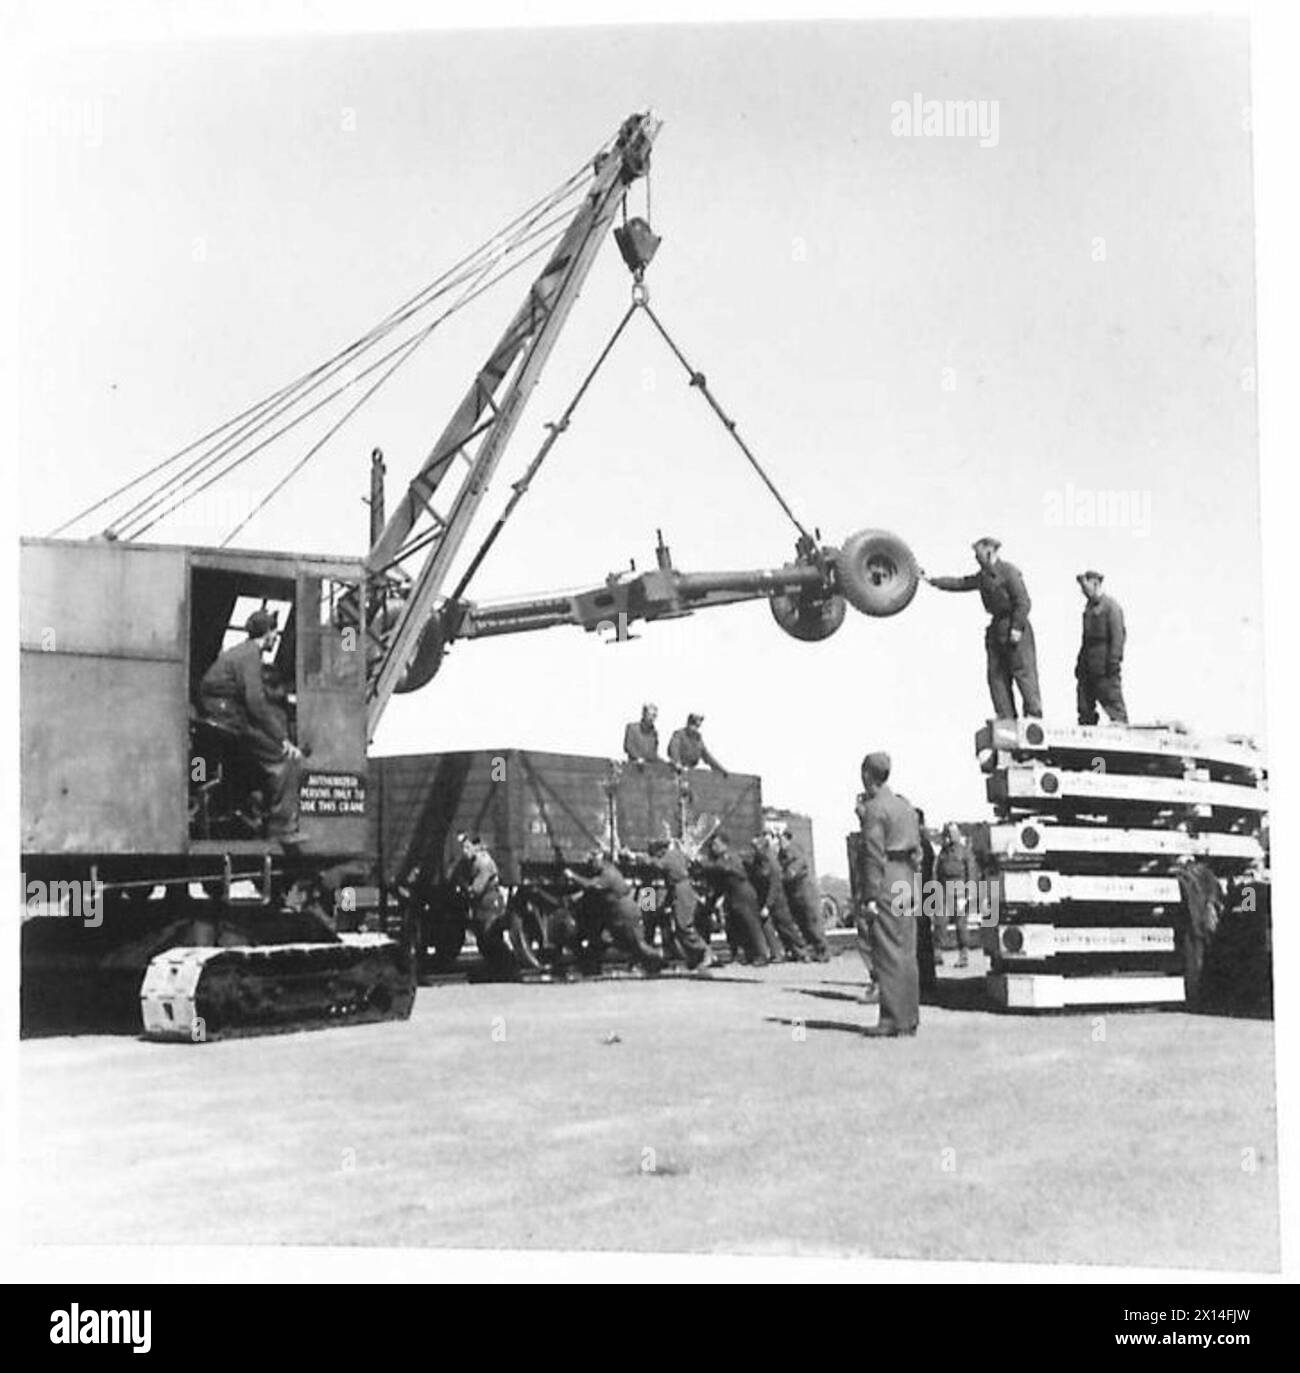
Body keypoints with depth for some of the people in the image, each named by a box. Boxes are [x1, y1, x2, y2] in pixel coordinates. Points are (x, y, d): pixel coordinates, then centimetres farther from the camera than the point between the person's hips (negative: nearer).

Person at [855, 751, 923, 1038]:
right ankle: (909, 1019, 13)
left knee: (888, 955, -7)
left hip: (885, 887, -9)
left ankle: (892, 1021, -7)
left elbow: (873, 855, -16)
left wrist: (870, 899, -16)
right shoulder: (905, 806, 16)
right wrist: (909, 885, 19)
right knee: (906, 954, 10)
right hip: (907, 885, 9)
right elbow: (917, 851, 17)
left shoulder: (874, 809, -11)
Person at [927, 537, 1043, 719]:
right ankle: (1006, 718, 6)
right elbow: (960, 583, 21)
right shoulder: (983, 576, 13)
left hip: (1014, 629, -8)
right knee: (996, 675, 4)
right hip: (996, 628, 8)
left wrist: (1017, 628, -21)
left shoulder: (1009, 571, -11)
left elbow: (1023, 601, -15)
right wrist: (933, 581, 18)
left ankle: (1034, 715, -7)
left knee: (1023, 672, -8)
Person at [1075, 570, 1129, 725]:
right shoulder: (1089, 606, 17)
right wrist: (1080, 661, 18)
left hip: (1104, 664, -8)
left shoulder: (1110, 605, -9)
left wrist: (1114, 660, -20)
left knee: (1111, 697, -6)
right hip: (1088, 664, 8)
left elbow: (1118, 634, -14)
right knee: (1084, 700, 8)